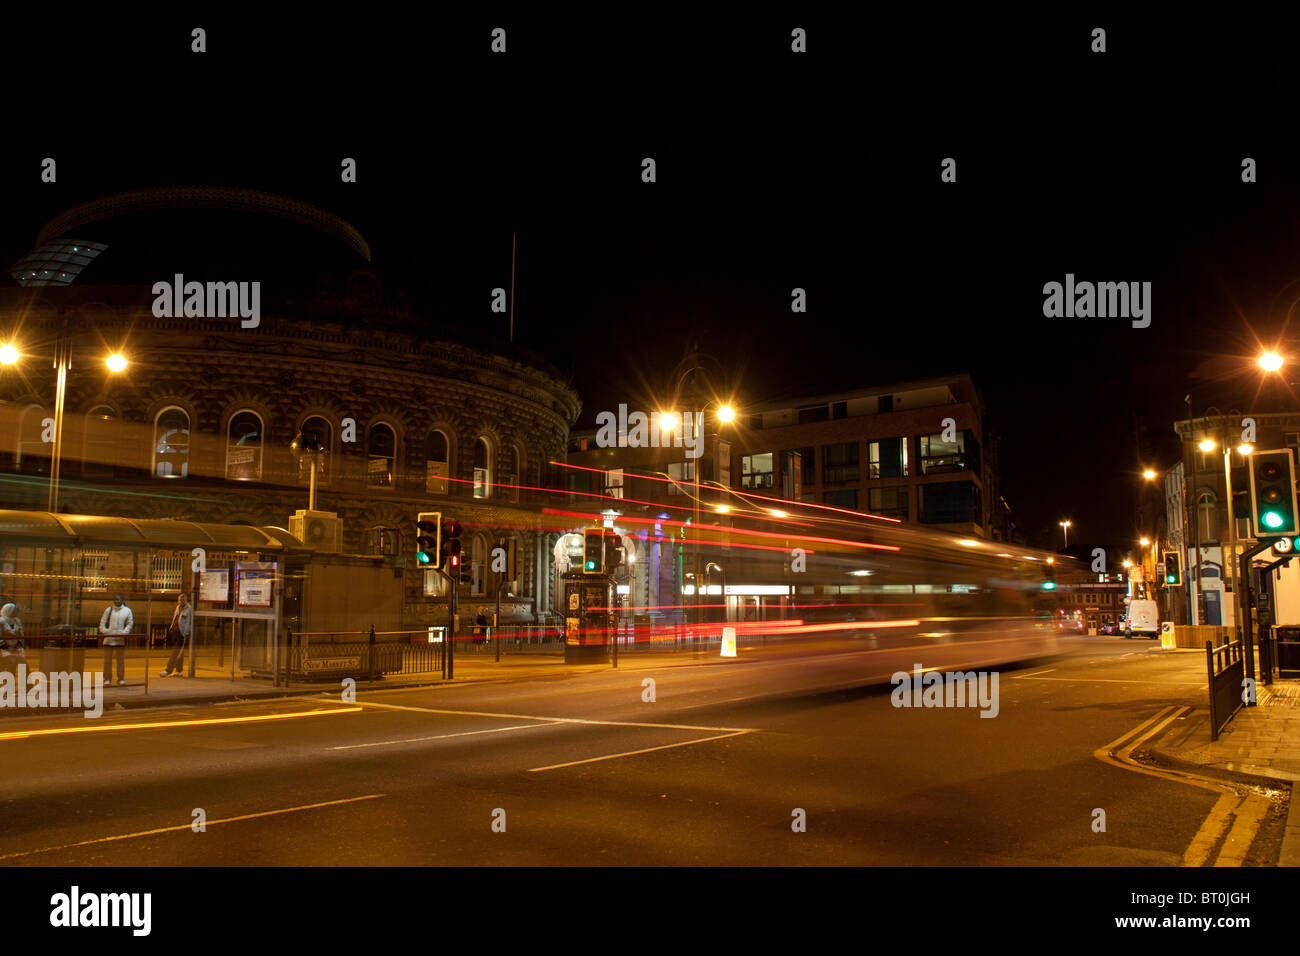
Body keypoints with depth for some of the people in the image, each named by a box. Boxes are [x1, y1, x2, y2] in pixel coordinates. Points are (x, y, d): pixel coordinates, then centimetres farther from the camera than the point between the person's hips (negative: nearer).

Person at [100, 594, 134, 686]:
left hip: (121, 639, -1)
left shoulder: (127, 611, 7)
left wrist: (124, 632, -7)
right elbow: (102, 622, 9)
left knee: (121, 660, 2)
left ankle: (121, 679, 8)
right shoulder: (108, 610, 10)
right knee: (107, 659, 3)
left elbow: (130, 624, 7)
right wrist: (104, 631, -7)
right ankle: (107, 679, 10)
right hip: (108, 638, 1)